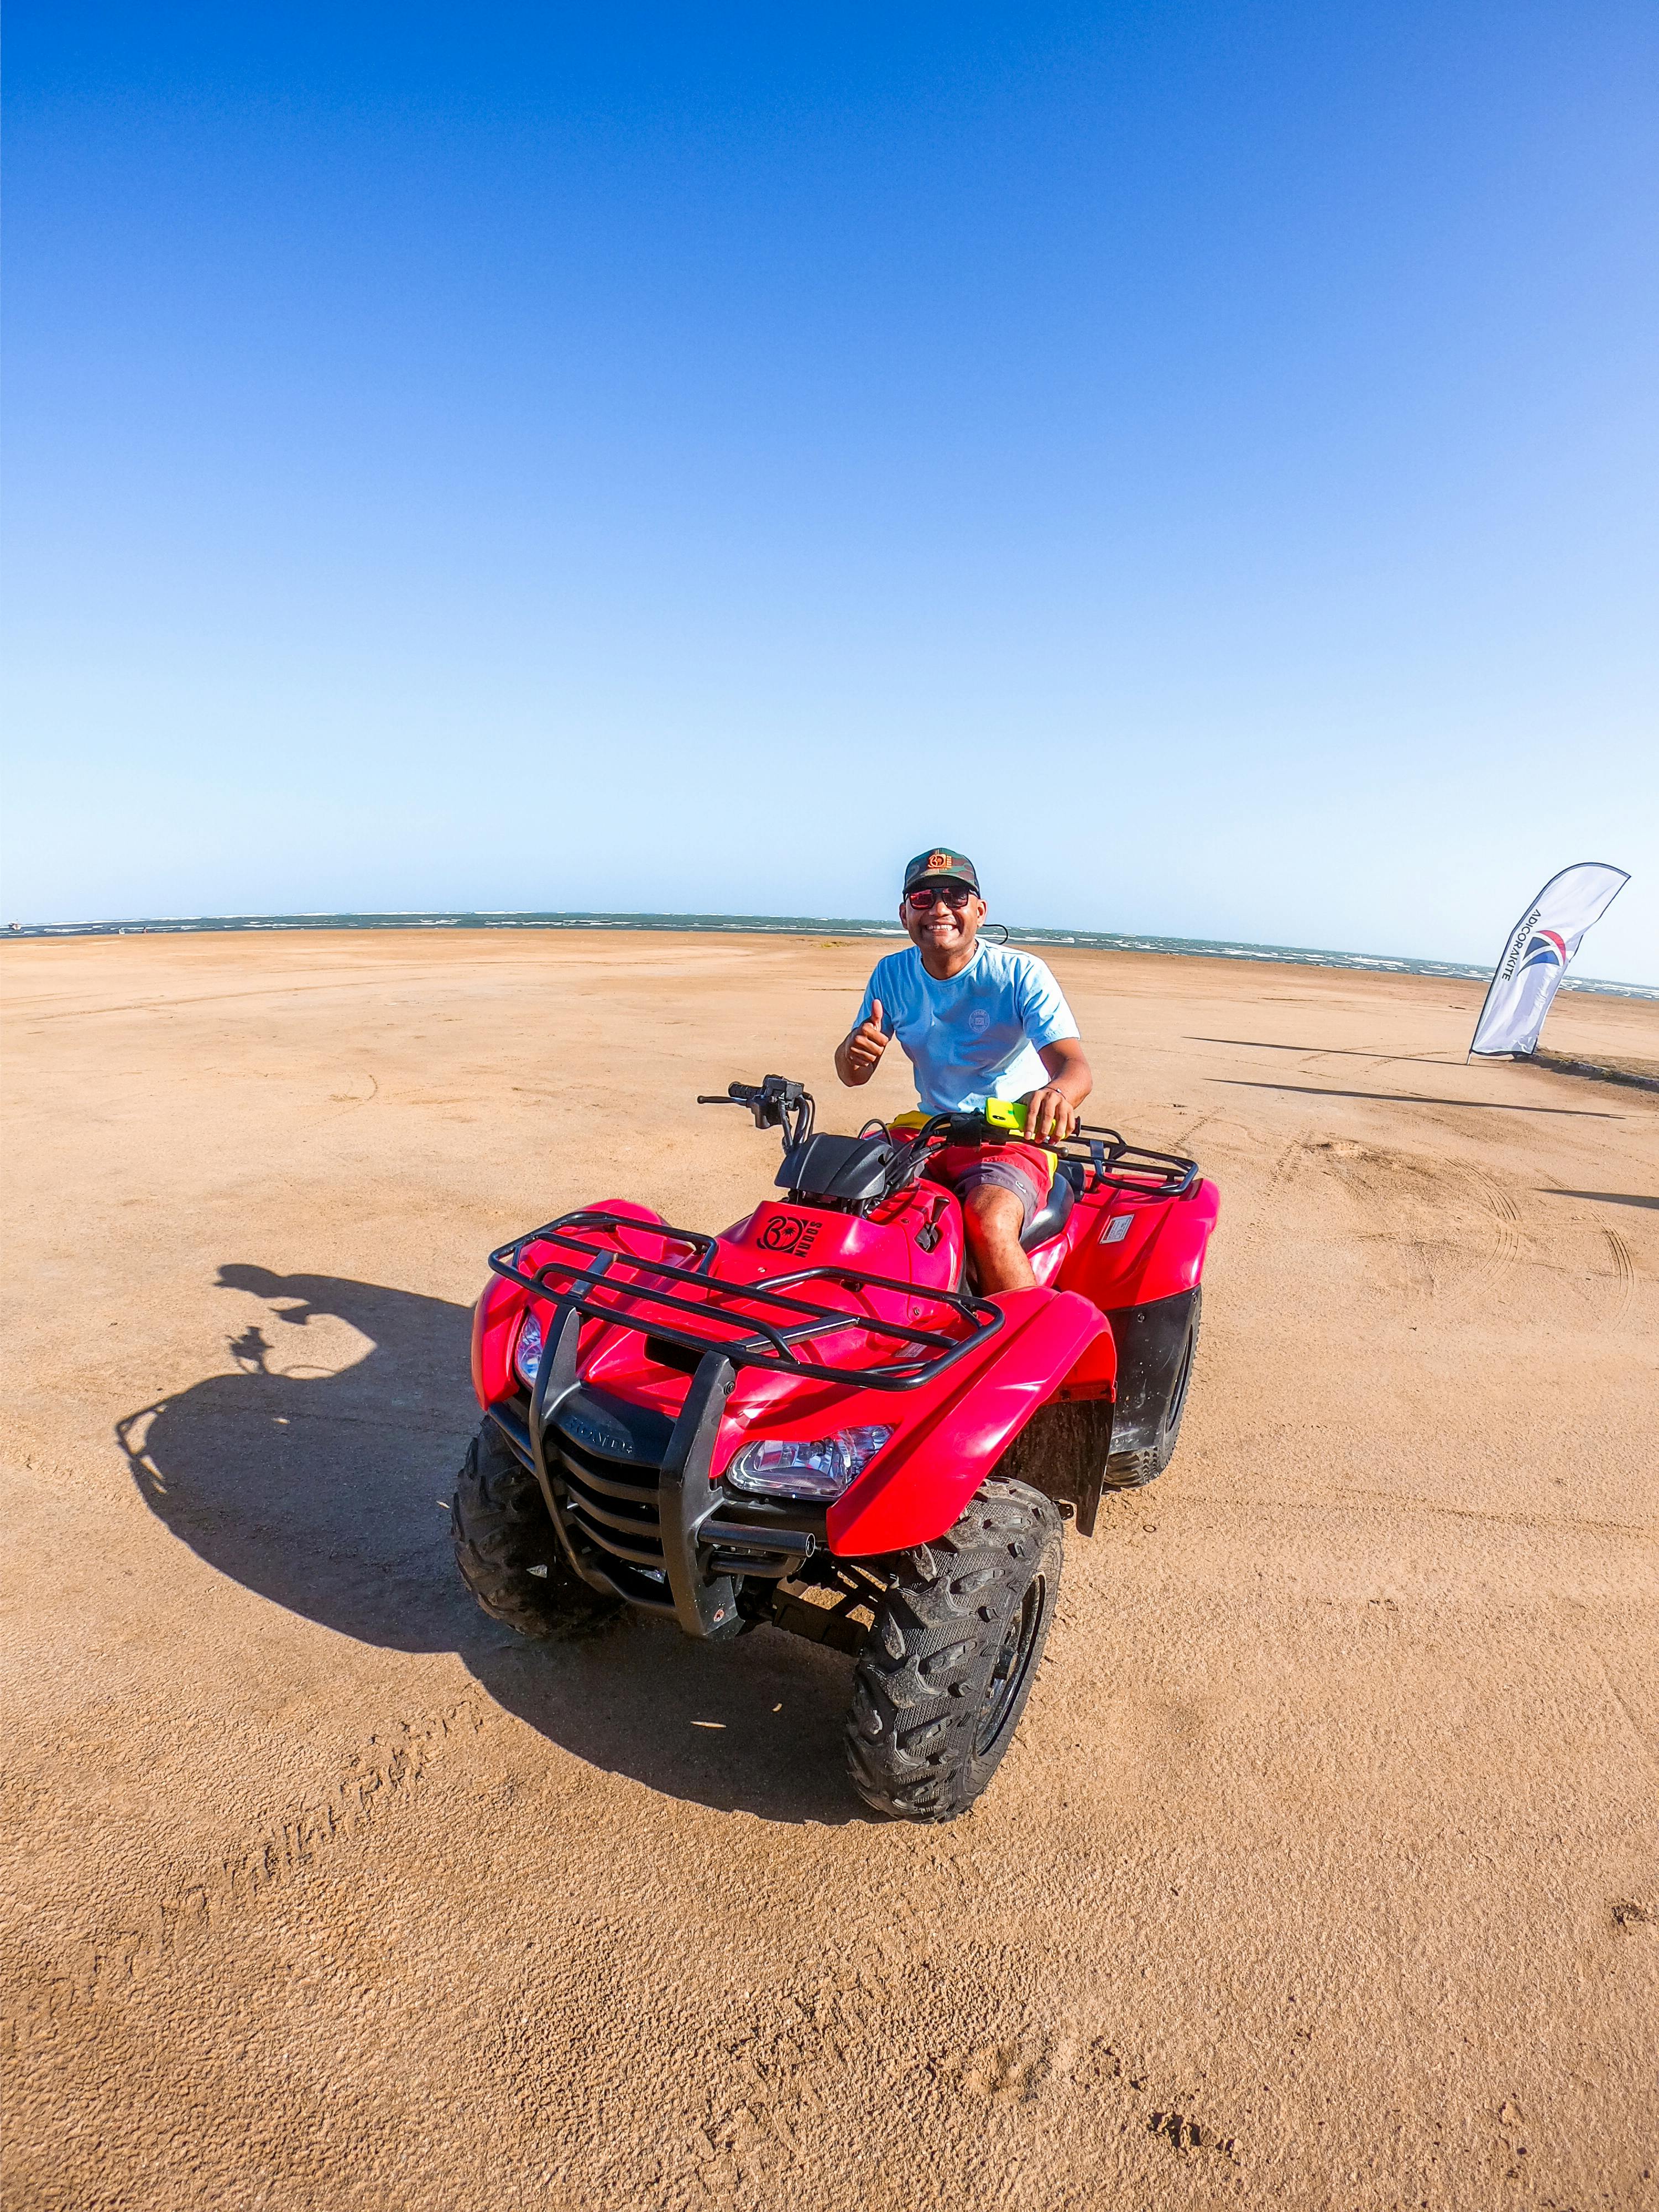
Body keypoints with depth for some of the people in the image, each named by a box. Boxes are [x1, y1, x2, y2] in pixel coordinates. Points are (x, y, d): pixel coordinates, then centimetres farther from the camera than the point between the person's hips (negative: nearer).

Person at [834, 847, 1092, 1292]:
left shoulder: (1020, 974, -11)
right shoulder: (892, 975, 3)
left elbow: (1074, 1065, -21)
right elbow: (855, 1075, 2)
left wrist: (1058, 1093, -47)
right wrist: (855, 1052, -25)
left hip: (1014, 1137, -5)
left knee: (990, 1224, -33)